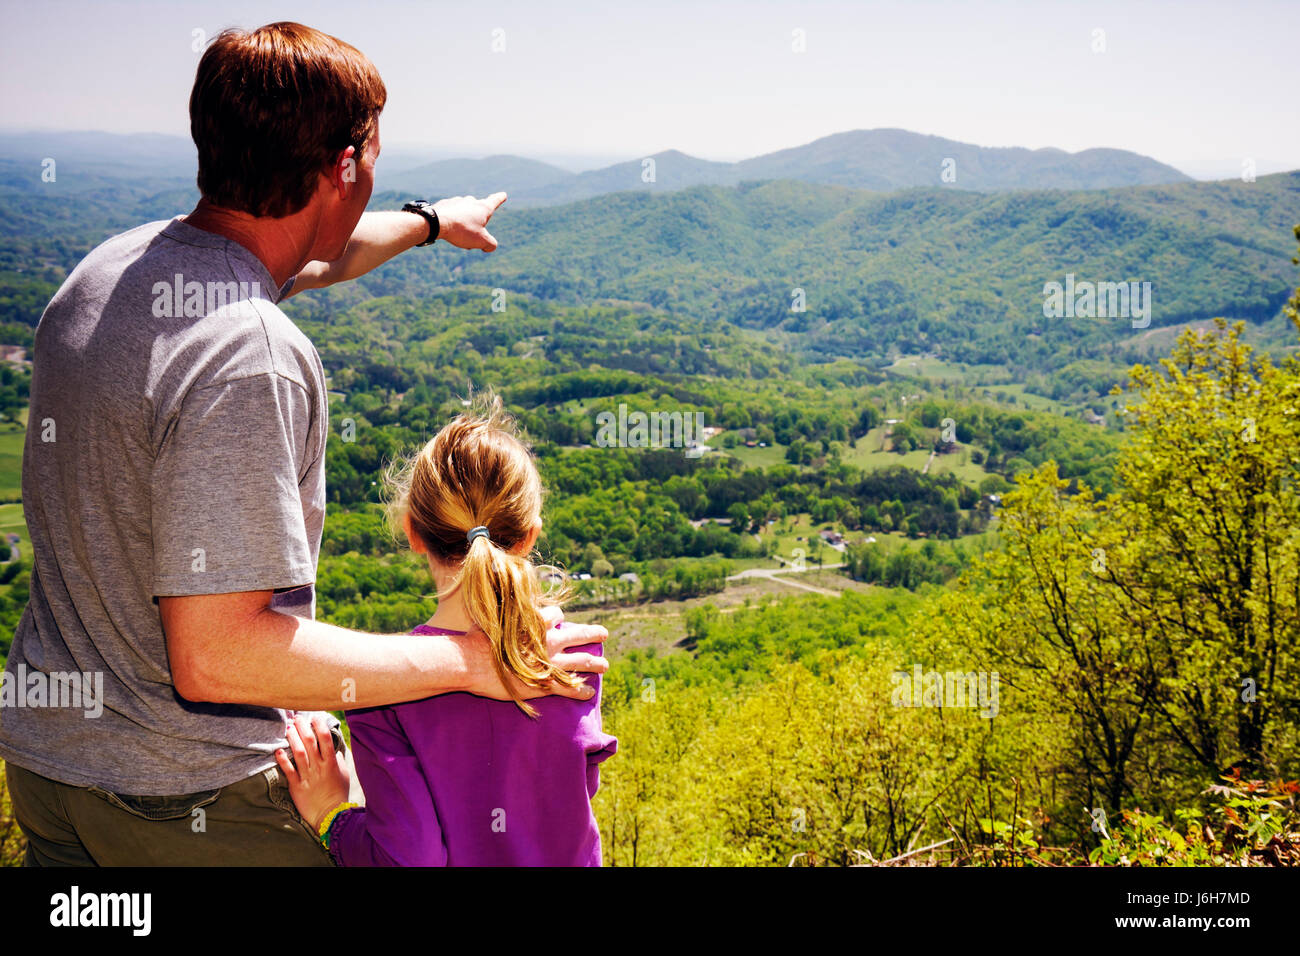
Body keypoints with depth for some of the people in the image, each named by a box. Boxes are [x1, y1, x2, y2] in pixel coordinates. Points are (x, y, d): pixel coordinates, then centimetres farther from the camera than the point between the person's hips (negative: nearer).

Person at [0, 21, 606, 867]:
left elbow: (314, 257, 21)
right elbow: (216, 656, -29)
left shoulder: (114, 267, 0)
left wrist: (432, 222, 39)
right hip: (186, 801, -8)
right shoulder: (250, 358, -28)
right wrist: (470, 662, -22)